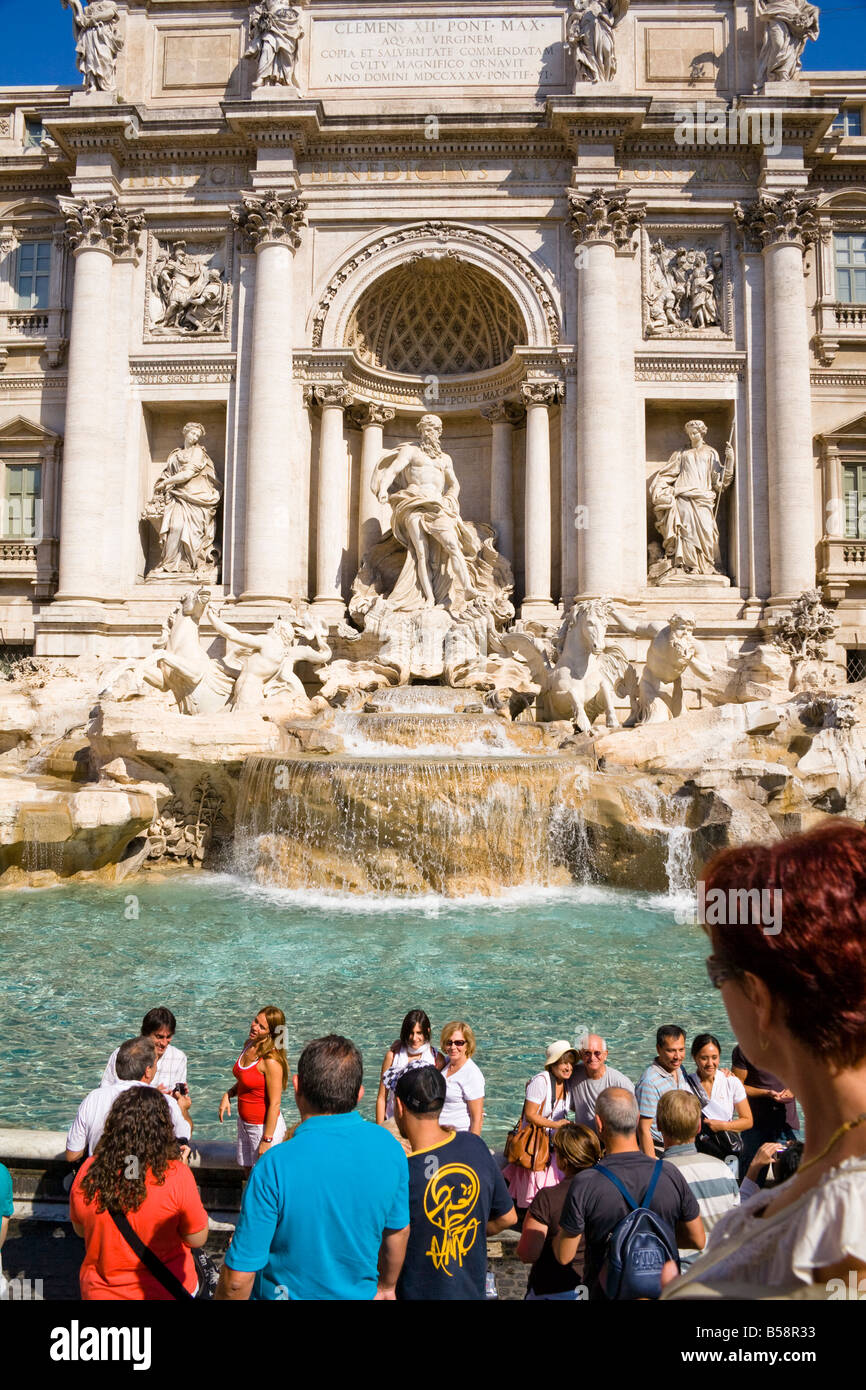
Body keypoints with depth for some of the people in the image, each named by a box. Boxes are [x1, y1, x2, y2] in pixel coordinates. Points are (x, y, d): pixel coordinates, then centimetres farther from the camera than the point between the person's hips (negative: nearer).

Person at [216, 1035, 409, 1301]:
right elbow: (398, 1231, 0)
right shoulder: (389, 1147, -16)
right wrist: (386, 1286, 18)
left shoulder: (274, 1167, -30)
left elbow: (238, 1279, -23)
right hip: (361, 1293, 3)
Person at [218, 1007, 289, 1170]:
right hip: (244, 1123, 8)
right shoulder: (249, 1046, -1)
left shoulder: (271, 1060, -26)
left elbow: (275, 1104, -23)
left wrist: (267, 1140, -20)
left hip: (265, 1125, -8)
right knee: (249, 1172, 21)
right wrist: (228, 1094, -1)